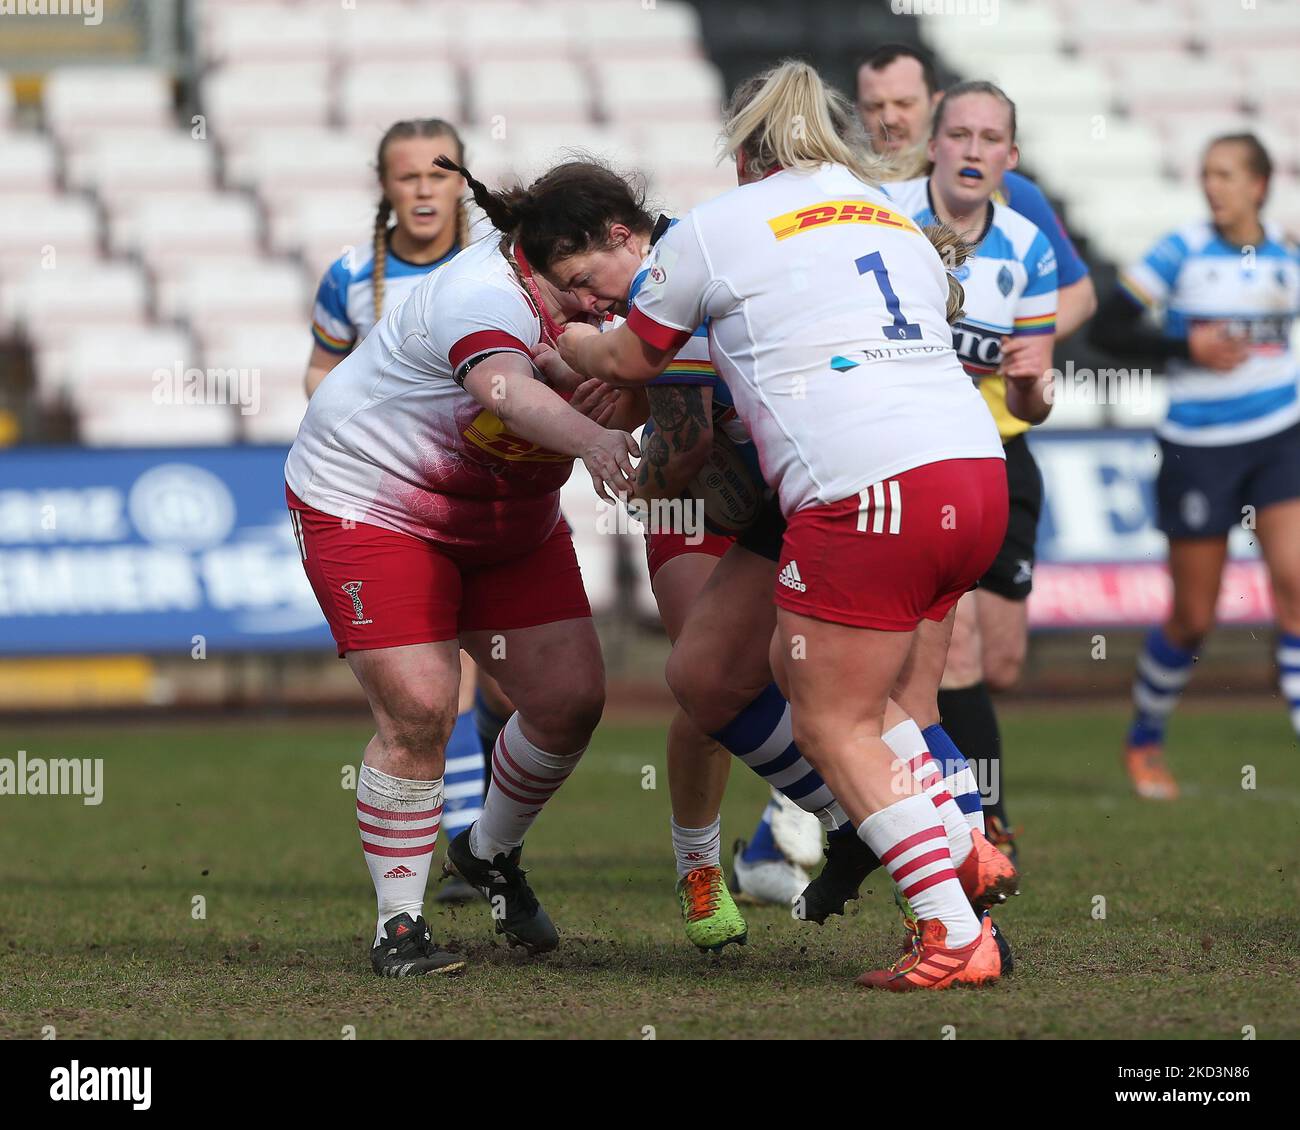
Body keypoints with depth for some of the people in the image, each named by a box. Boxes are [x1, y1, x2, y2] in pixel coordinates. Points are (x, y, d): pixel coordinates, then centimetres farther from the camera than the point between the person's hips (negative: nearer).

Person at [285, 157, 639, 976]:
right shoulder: (483, 296, -31)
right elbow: (502, 387, -52)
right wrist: (588, 438, -70)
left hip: (510, 524, 8)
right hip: (367, 502, -8)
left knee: (571, 698, 0)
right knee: (418, 711, -17)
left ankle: (491, 853, 27)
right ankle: (398, 926, -3)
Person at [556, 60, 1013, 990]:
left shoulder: (715, 228, 8)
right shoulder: (900, 224, 25)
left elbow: (632, 361, 20)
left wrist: (567, 341, 42)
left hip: (866, 490, -7)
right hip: (978, 469, 7)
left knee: (832, 727, 0)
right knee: (863, 707, 19)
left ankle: (959, 937, -7)